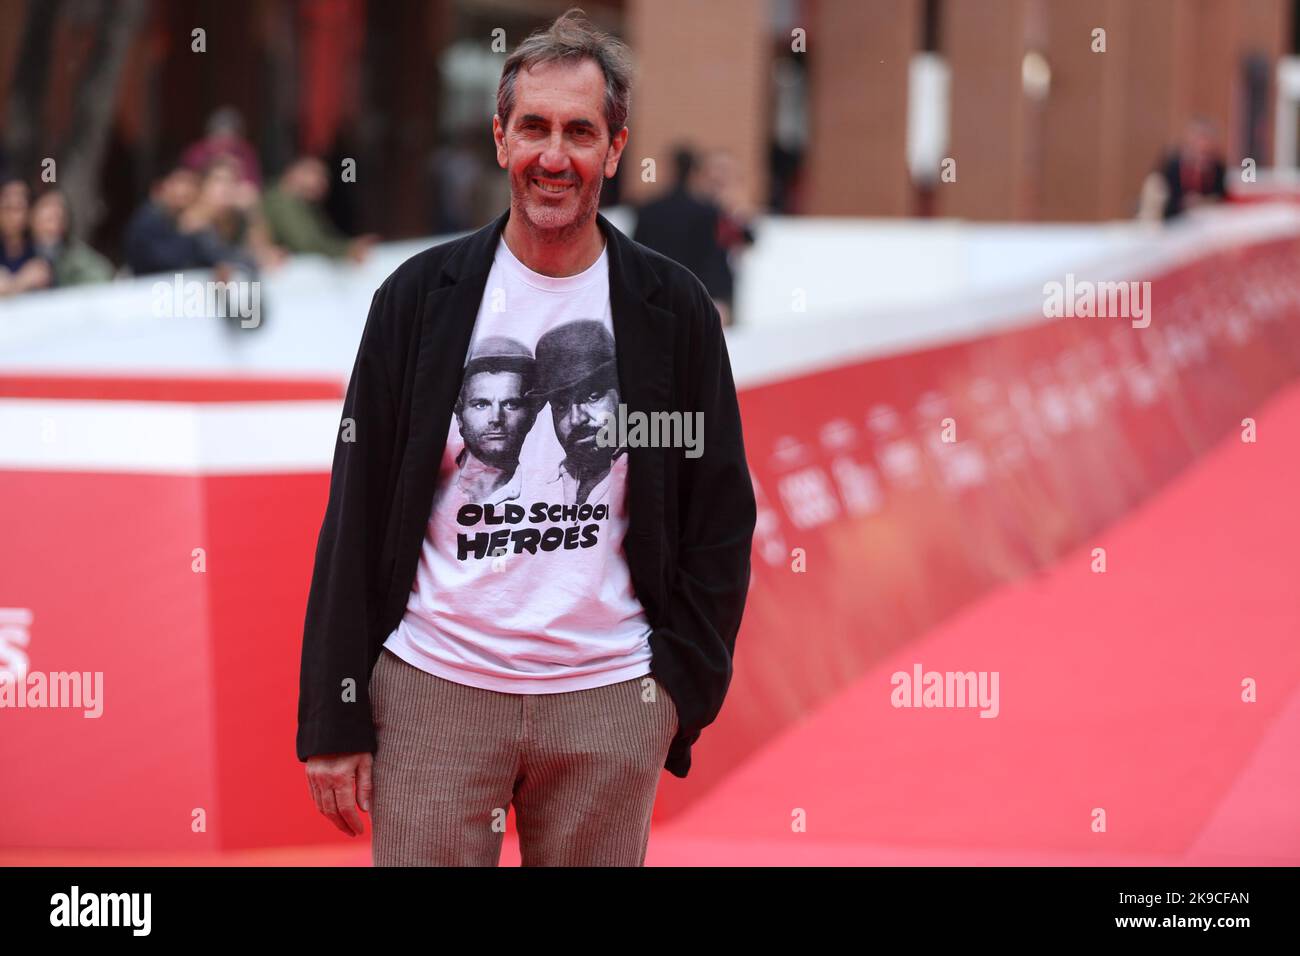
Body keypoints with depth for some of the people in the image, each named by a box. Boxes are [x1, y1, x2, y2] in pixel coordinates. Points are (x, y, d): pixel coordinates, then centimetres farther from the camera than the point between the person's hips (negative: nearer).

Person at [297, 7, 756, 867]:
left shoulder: (674, 310, 3)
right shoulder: (420, 297, 3)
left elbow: (720, 520, 6)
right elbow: (357, 517, 3)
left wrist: (684, 698, -2)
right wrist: (334, 720, -1)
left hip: (610, 701, 0)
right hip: (433, 693, 0)